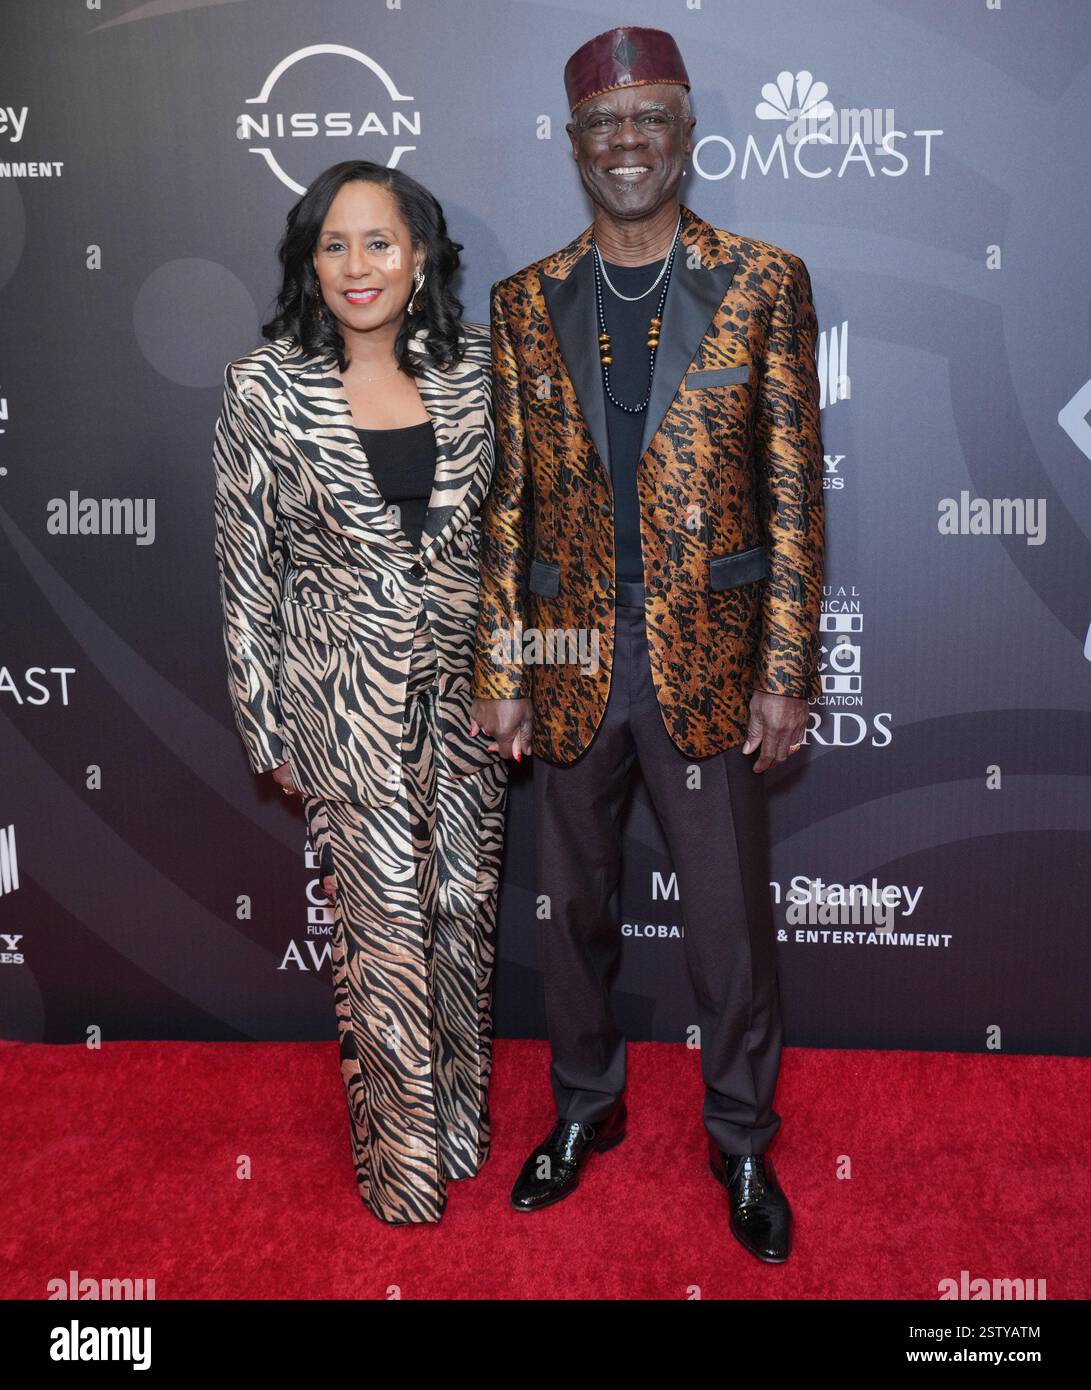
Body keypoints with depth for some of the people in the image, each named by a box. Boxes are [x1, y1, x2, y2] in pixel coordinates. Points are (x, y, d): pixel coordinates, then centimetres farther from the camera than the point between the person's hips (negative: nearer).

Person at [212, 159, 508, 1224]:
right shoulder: (266, 386, -7)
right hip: (346, 695, -3)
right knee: (383, 917, 6)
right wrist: (266, 723, -3)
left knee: (464, 901, 13)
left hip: (463, 685, 3)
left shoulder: (467, 370, 2)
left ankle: (461, 1119, 37)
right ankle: (402, 1152, 28)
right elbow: (246, 560, -3)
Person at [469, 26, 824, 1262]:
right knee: (573, 904, 17)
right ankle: (584, 1106, 40)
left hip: (707, 660, -2)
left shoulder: (764, 283, -2)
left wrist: (786, 674, -8)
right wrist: (498, 671, 0)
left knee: (730, 921, 9)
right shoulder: (527, 302, 4)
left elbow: (794, 492, -4)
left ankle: (742, 1139, 32)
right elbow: (508, 502, 4)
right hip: (570, 655, 2)